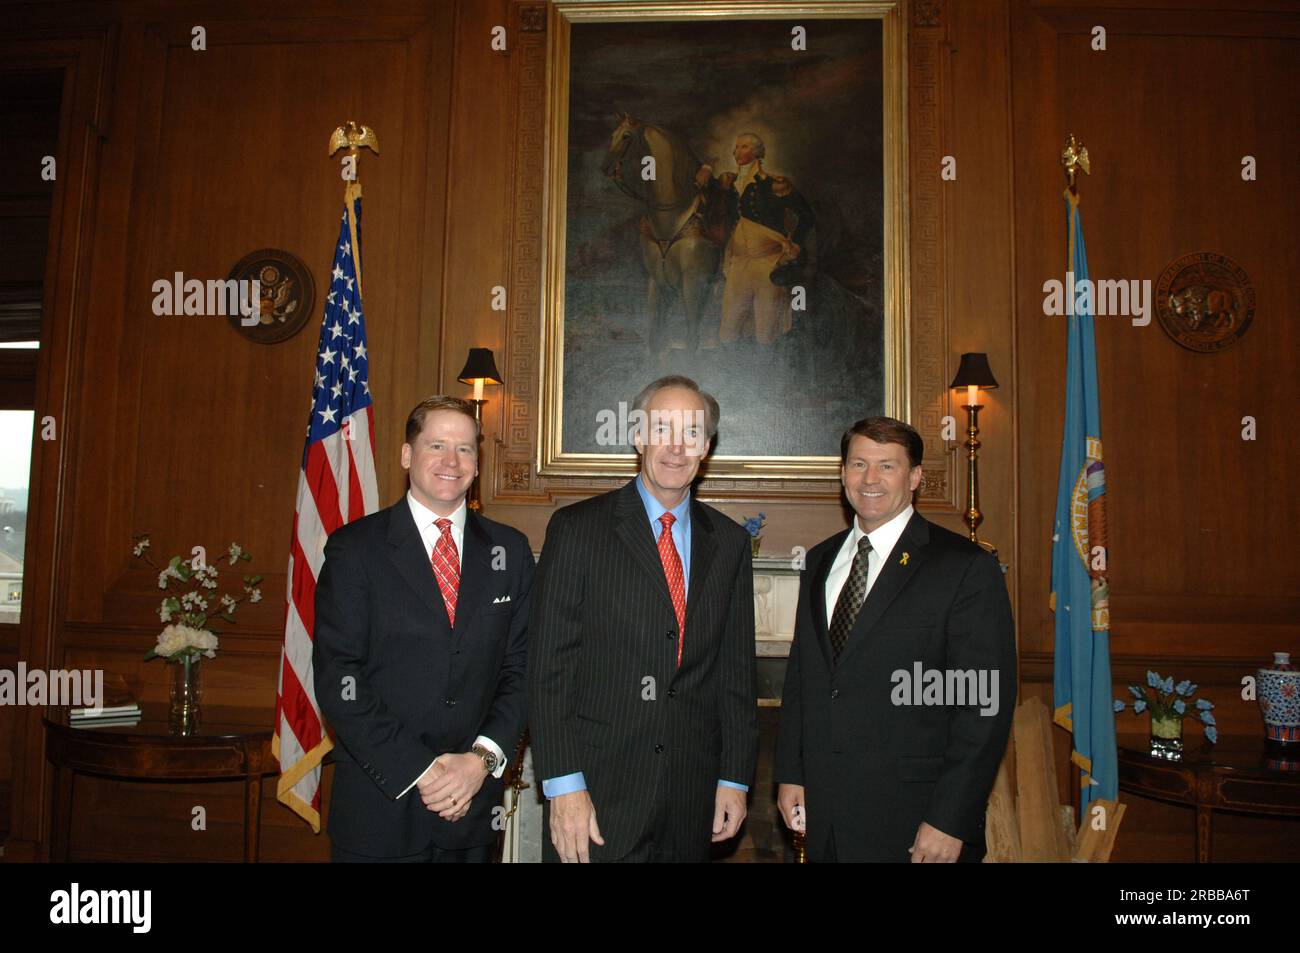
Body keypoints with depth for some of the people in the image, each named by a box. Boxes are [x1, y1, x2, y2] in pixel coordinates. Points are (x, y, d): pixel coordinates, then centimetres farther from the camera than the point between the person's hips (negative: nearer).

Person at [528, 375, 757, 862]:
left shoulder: (729, 542, 7)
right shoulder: (576, 528, -4)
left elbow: (736, 670, 9)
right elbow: (549, 666, -7)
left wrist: (735, 778, 6)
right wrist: (563, 786, -12)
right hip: (597, 790, -3)